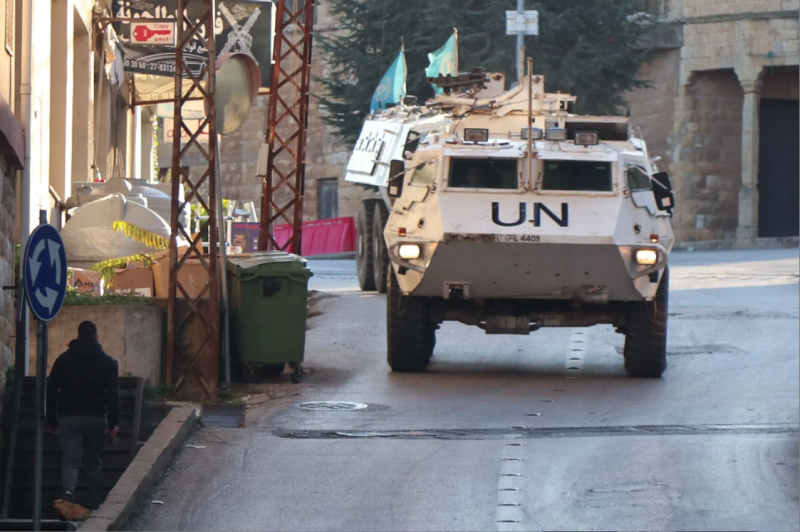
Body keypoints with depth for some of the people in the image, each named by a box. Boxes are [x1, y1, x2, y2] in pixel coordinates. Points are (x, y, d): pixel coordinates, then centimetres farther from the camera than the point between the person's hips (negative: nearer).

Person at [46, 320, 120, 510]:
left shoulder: (64, 360, 6)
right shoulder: (107, 362, 2)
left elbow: (51, 391, 5)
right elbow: (113, 394, -6)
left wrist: (51, 420, 10)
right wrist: (114, 422, -6)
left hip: (69, 417, 0)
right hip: (96, 417, 0)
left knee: (70, 460, -5)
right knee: (94, 463, 10)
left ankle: (68, 491, -33)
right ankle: (95, 507, 11)